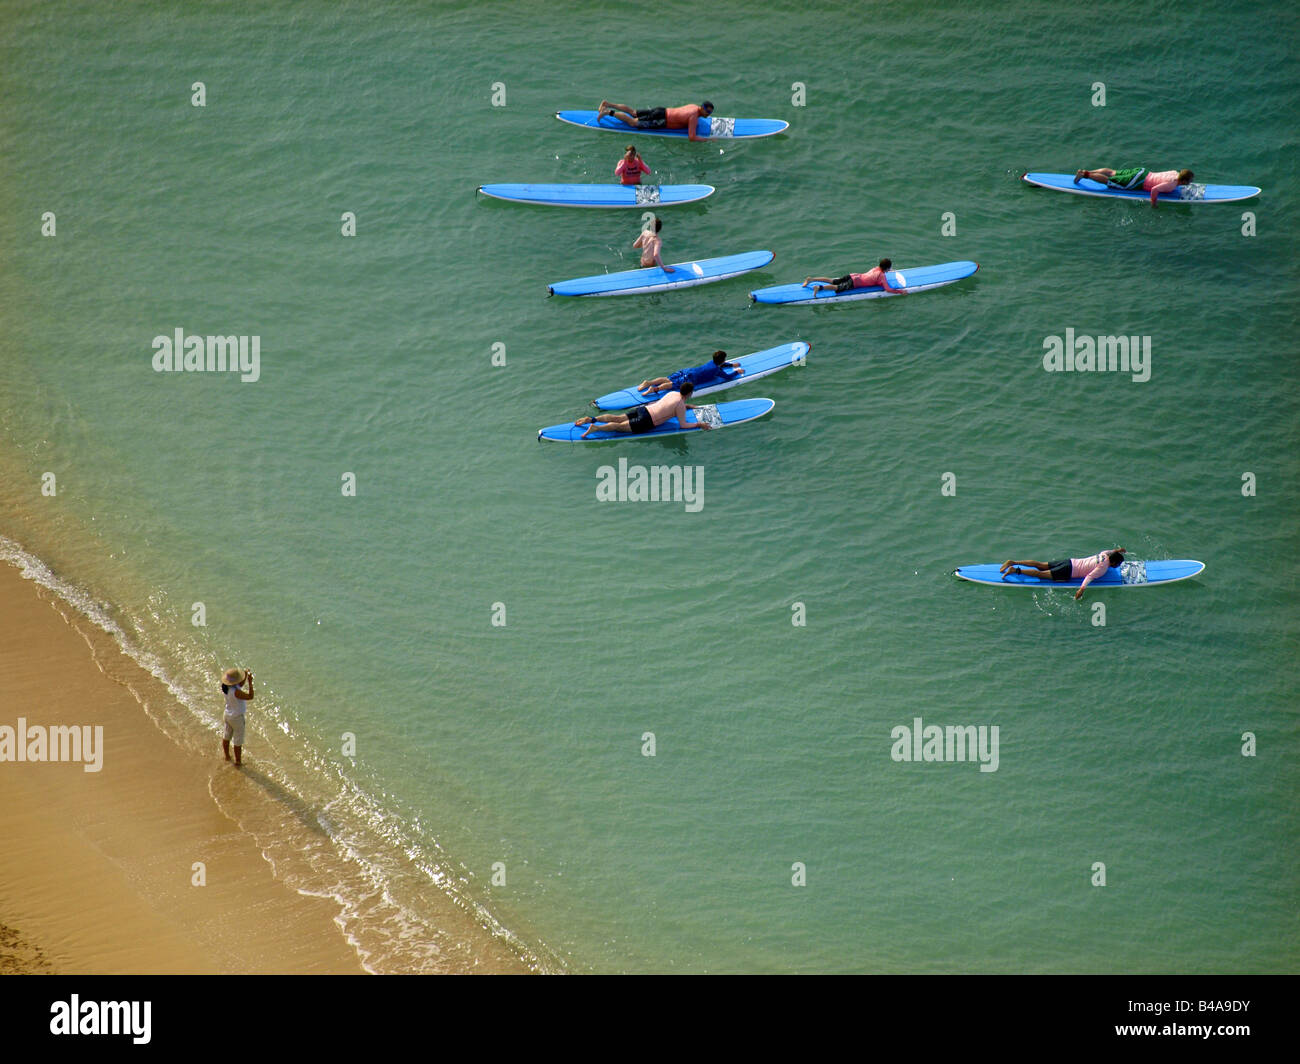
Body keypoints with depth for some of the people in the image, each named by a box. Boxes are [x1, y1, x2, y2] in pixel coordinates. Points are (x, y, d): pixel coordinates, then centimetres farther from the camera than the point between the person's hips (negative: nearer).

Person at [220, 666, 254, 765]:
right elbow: (250, 697, -28)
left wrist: (245, 676, -8)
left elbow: (240, 685, 7)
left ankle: (227, 756, 45)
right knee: (238, 741, 11)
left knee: (227, 736, 26)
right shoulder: (235, 692, -37)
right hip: (237, 717, -8)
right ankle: (238, 761, 26)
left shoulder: (226, 687, -11)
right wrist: (250, 682, -31)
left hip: (228, 715, 8)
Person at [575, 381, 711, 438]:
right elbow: (683, 425, -8)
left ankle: (590, 420, -3)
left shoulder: (673, 393, 15)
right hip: (646, 421, -8)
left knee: (617, 418, 6)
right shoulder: (680, 405, -11)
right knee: (619, 426, -15)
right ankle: (595, 428, -30)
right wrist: (698, 424, -1)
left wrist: (688, 406, 42)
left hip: (643, 409, 8)